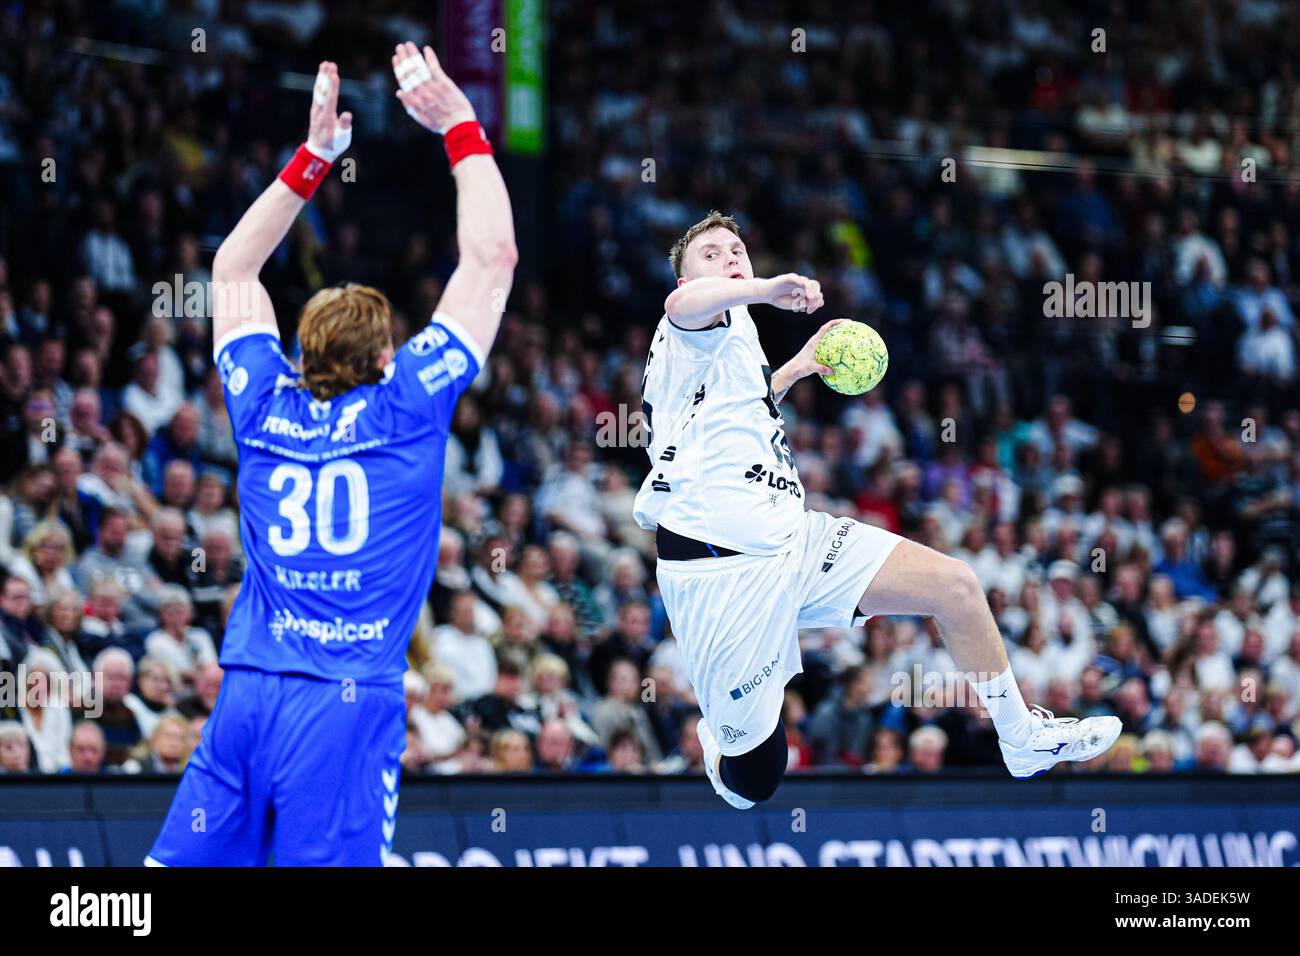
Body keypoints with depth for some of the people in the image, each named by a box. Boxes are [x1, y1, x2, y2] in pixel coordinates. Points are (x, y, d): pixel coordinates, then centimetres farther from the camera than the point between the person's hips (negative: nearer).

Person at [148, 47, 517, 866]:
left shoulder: (266, 404, 8)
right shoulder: (404, 407, -1)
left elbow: (233, 268, 25)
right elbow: (492, 257, 2)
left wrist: (314, 156, 26)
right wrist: (461, 127, 10)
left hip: (245, 696, 4)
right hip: (349, 703, -4)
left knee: (179, 862, 3)